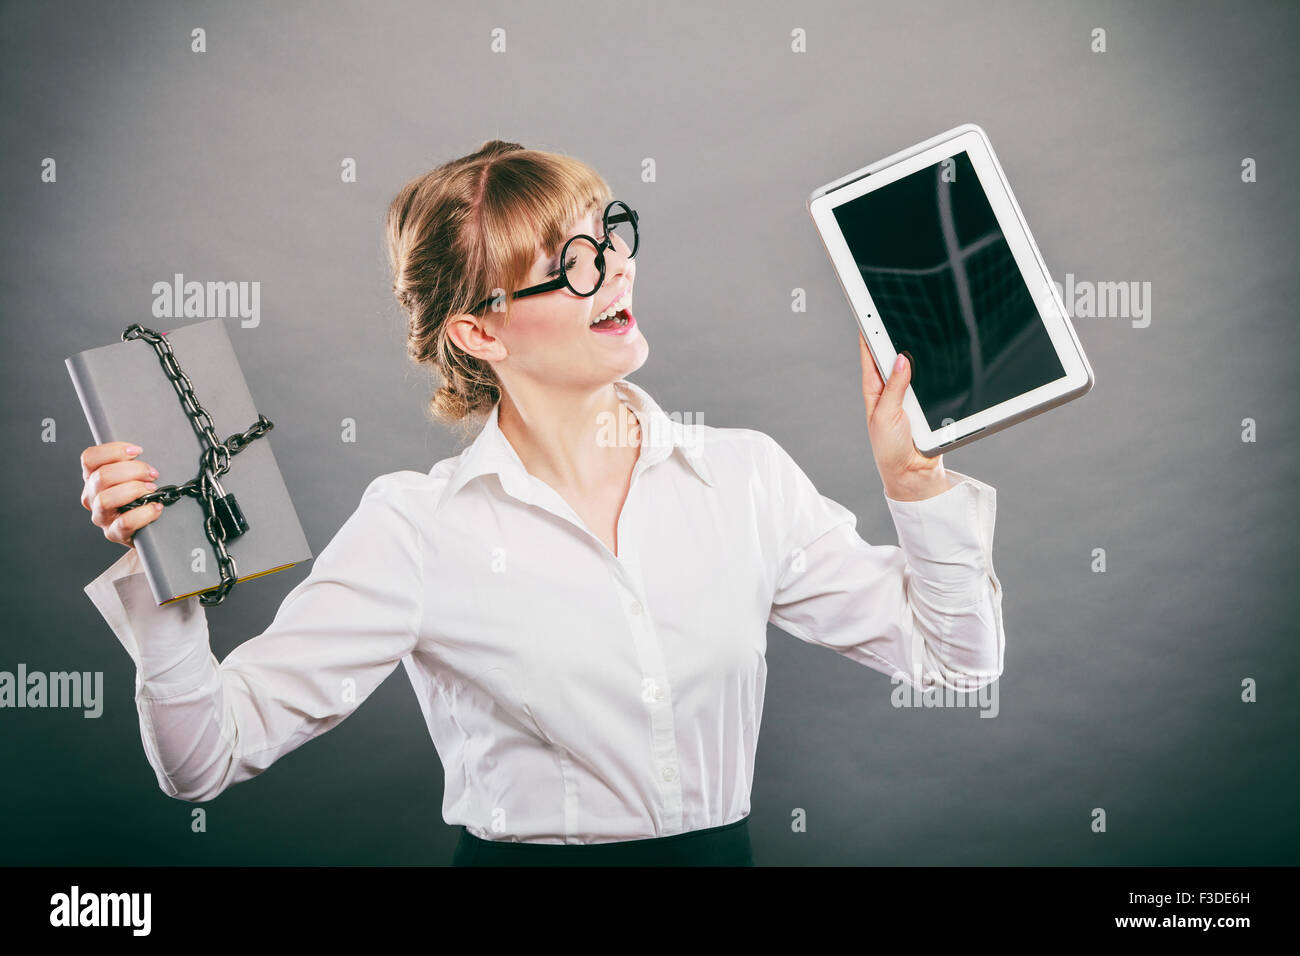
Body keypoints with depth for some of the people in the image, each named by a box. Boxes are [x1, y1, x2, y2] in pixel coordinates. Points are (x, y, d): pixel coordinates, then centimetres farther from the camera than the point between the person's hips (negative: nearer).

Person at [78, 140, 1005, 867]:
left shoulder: (748, 475, -2)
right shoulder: (413, 532, -12)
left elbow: (955, 655, 3)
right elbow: (210, 753, -13)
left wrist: (914, 474, -8)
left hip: (722, 851, 3)